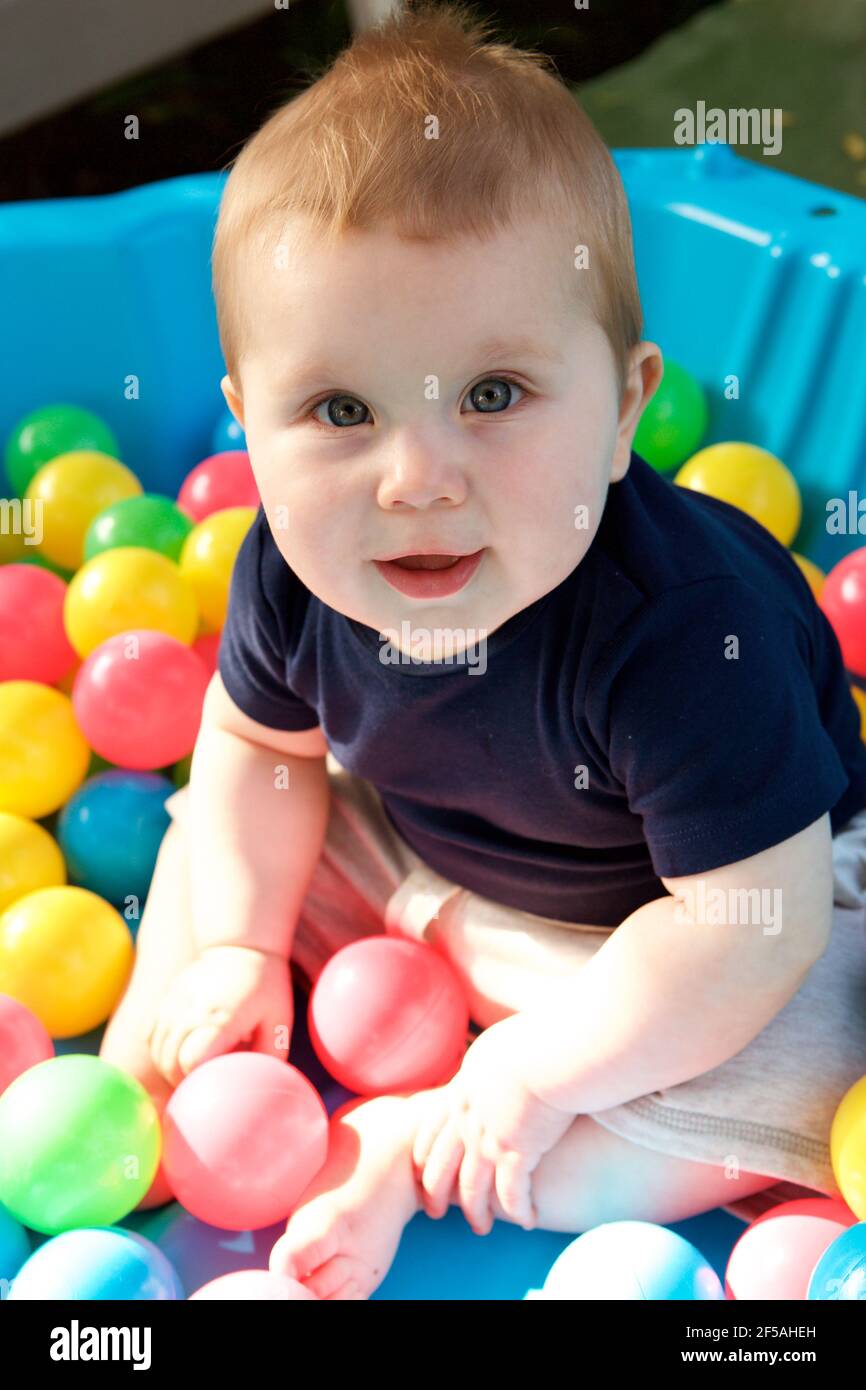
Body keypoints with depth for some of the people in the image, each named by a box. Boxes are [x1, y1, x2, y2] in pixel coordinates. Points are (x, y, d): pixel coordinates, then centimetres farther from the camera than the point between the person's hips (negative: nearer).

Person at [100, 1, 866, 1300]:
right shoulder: (293, 573, -23)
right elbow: (257, 745, -2)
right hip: (407, 847, 5)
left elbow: (752, 920, -33)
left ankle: (402, 1152, -16)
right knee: (211, 856, 2)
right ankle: (142, 1073, 14)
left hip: (689, 903, -4)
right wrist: (232, 946, -9)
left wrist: (548, 1067, -29)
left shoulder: (683, 630, -41)